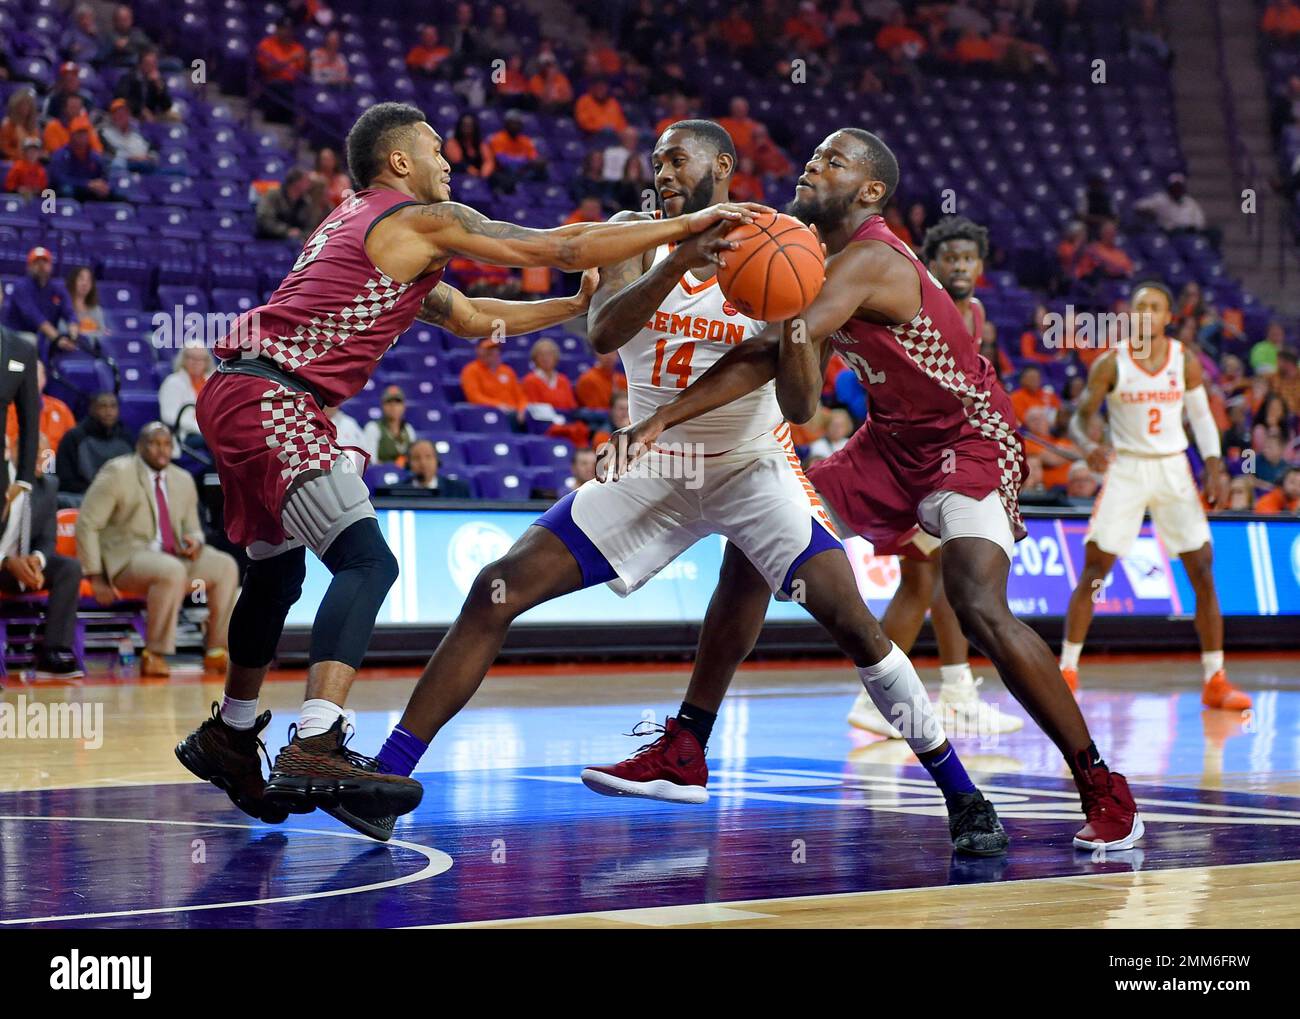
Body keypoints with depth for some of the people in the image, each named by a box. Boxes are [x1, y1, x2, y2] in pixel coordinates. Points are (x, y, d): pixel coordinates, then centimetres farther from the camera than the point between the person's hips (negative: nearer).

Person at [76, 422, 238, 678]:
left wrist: (195, 541, -4)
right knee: (171, 571, -36)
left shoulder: (183, 481, 13)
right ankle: (154, 656, -29)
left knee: (225, 566, -11)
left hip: (172, 556, 7)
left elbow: (192, 528, 24)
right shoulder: (117, 473, -6)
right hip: (125, 558, -7)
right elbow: (87, 524, -8)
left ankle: (216, 653, -10)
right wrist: (96, 578, -13)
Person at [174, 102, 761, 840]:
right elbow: (561, 248, -5)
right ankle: (316, 750, -33)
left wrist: (585, 307, 30)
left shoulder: (360, 226, 26)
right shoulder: (424, 220, -3)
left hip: (233, 393, 10)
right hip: (272, 399, -10)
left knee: (278, 570, 25)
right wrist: (685, 226, -1)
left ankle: (230, 738, 40)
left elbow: (474, 318, 32)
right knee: (366, 561, -18)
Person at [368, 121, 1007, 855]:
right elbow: (602, 333, -23)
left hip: (752, 463, -2)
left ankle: (964, 797, -10)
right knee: (498, 591, -9)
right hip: (656, 465, 2)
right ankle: (383, 776, -3)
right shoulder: (639, 234, -5)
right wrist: (677, 263, -39)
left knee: (849, 614, -21)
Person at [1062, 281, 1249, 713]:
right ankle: (1067, 670, 1)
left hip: (1173, 470, 2)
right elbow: (1080, 417, -4)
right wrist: (1089, 446, -25)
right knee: (1093, 569, -8)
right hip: (1125, 469, -2)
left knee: (1203, 571, -4)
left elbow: (1202, 417, 9)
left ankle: (1215, 680, 2)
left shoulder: (1186, 362, -1)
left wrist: (1214, 467, -3)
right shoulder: (1111, 363, -6)